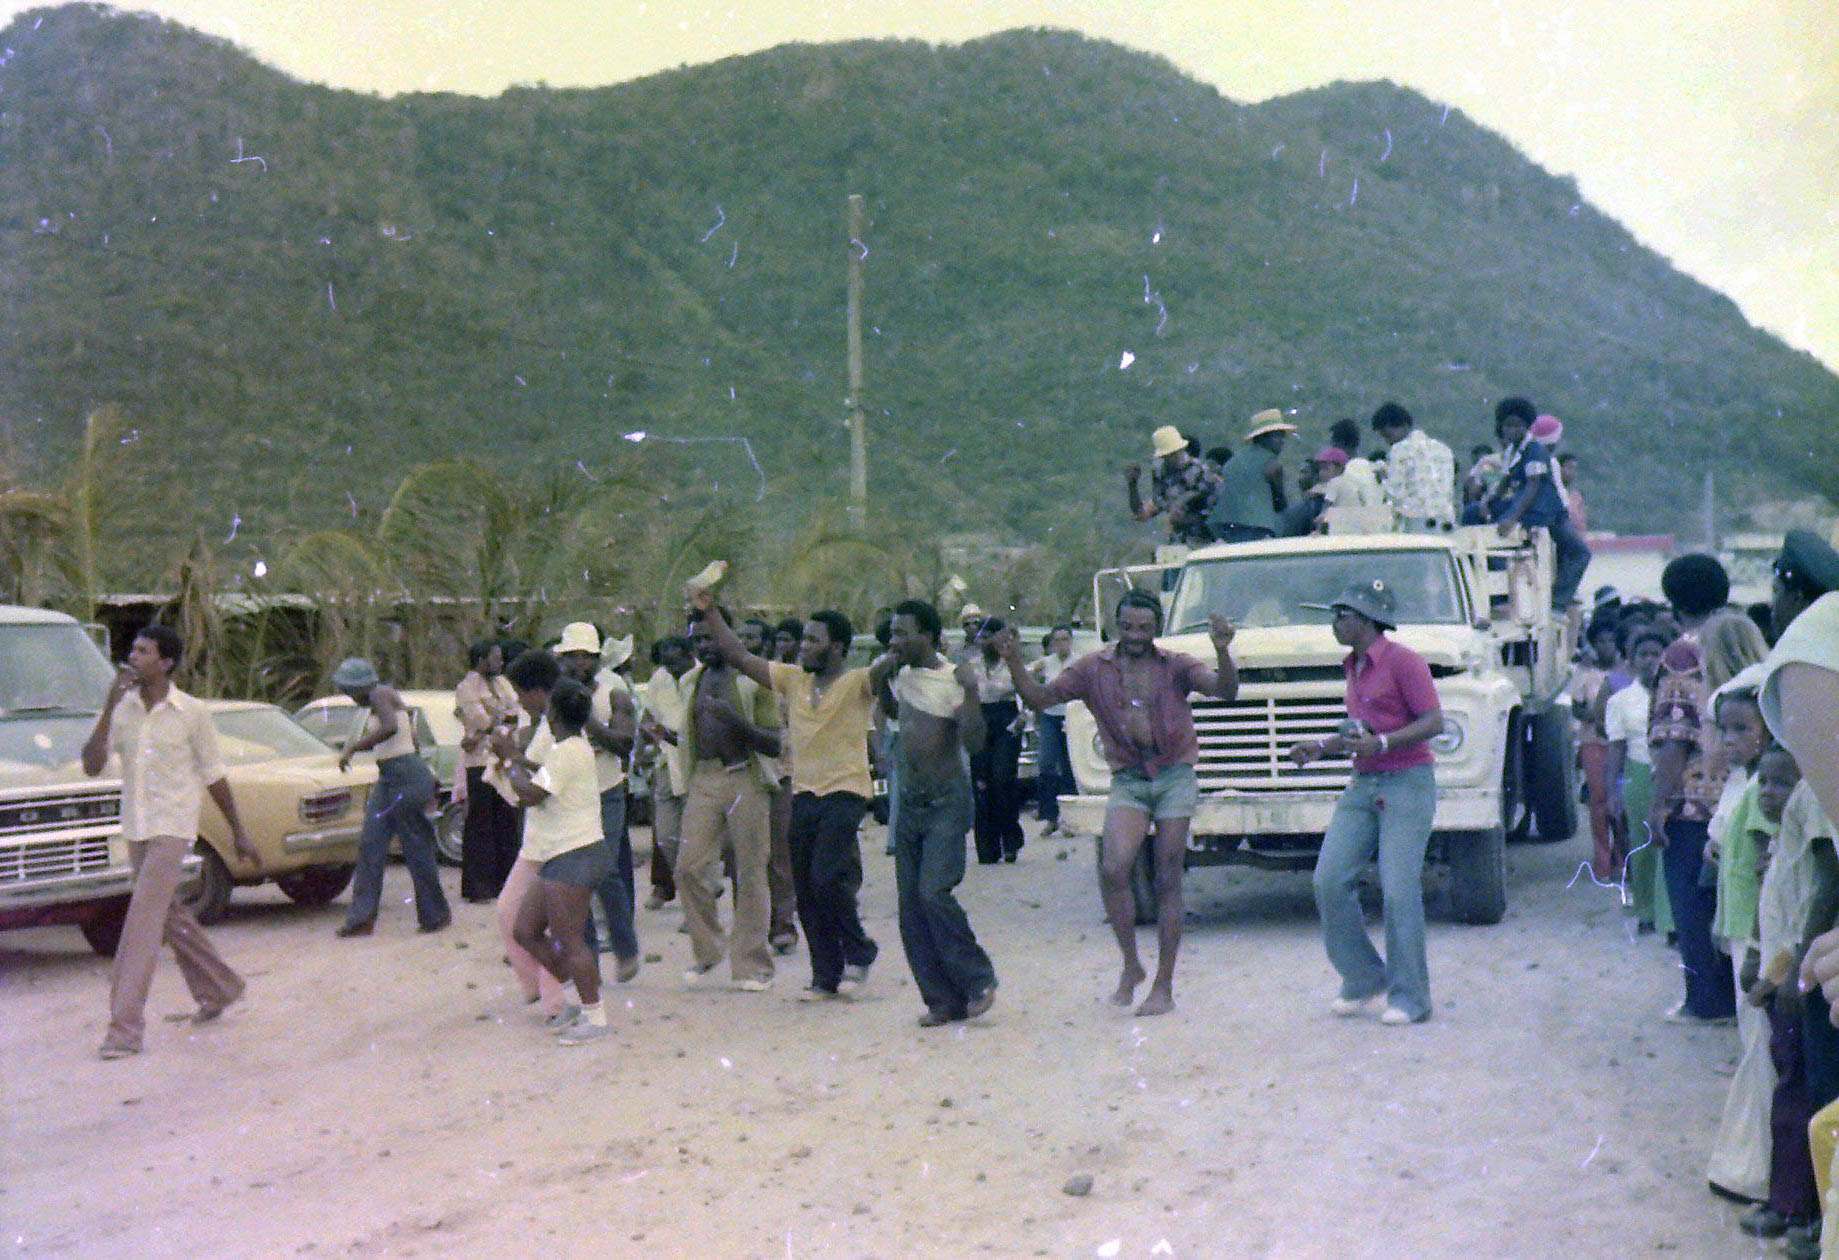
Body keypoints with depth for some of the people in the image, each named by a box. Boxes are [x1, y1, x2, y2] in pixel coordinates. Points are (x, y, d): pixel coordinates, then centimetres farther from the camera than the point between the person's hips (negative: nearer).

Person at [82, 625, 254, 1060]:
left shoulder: (192, 714, -7)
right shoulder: (121, 709, 1)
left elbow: (214, 777, 2)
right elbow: (92, 766, -10)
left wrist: (239, 832, 8)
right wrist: (109, 708, -18)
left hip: (172, 827, -5)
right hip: (135, 827, 5)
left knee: (143, 919, -14)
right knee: (170, 916, 17)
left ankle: (125, 1027, -15)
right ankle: (219, 989, 36)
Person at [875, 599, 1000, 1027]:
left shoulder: (952, 681, -13)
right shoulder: (904, 675, 7)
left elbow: (973, 744, -22)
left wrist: (971, 692, -31)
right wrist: (883, 678, 13)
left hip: (947, 800, -7)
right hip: (911, 799, 8)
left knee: (934, 891, -20)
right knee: (911, 906, 4)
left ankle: (978, 980, -2)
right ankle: (943, 1000, 10)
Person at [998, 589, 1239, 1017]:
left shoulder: (1175, 667, 3)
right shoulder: (1095, 669, 6)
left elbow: (1225, 691, -10)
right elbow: (1040, 698, 4)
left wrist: (1222, 652, -29)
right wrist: (1014, 662, -13)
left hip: (1175, 777, -1)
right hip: (1128, 780, 1)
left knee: (1167, 882, 2)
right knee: (1113, 870, -20)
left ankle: (1163, 987, 10)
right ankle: (1130, 965, 1)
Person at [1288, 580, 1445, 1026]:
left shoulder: (1402, 661, -10)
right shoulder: (1355, 668, 14)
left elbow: (1434, 723, -15)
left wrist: (1381, 743, -26)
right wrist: (1322, 747, 10)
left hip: (1407, 784, -8)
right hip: (1362, 786, 8)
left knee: (1398, 891, -8)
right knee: (1330, 880, -3)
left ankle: (1409, 997, 3)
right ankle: (1364, 981, 10)